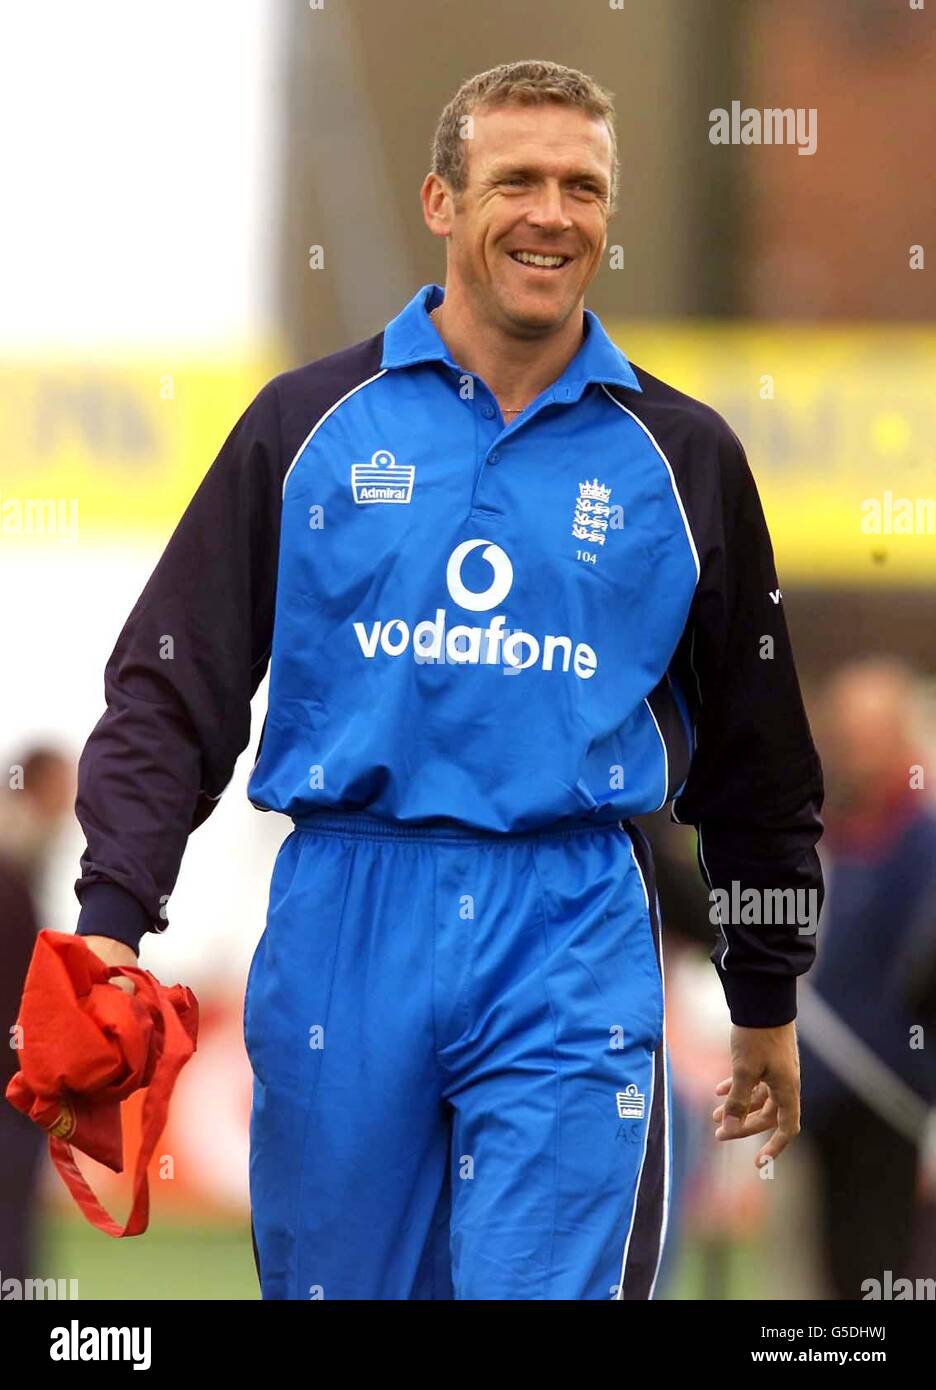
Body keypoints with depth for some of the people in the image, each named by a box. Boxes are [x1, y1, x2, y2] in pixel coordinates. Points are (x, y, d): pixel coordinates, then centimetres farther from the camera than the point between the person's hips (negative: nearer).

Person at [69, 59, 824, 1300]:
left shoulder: (679, 456, 9)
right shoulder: (311, 424, 6)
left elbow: (756, 752, 17)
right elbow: (174, 685, 4)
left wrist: (768, 1003, 21)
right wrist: (113, 915, -9)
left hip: (573, 956, -1)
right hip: (344, 922, 1)